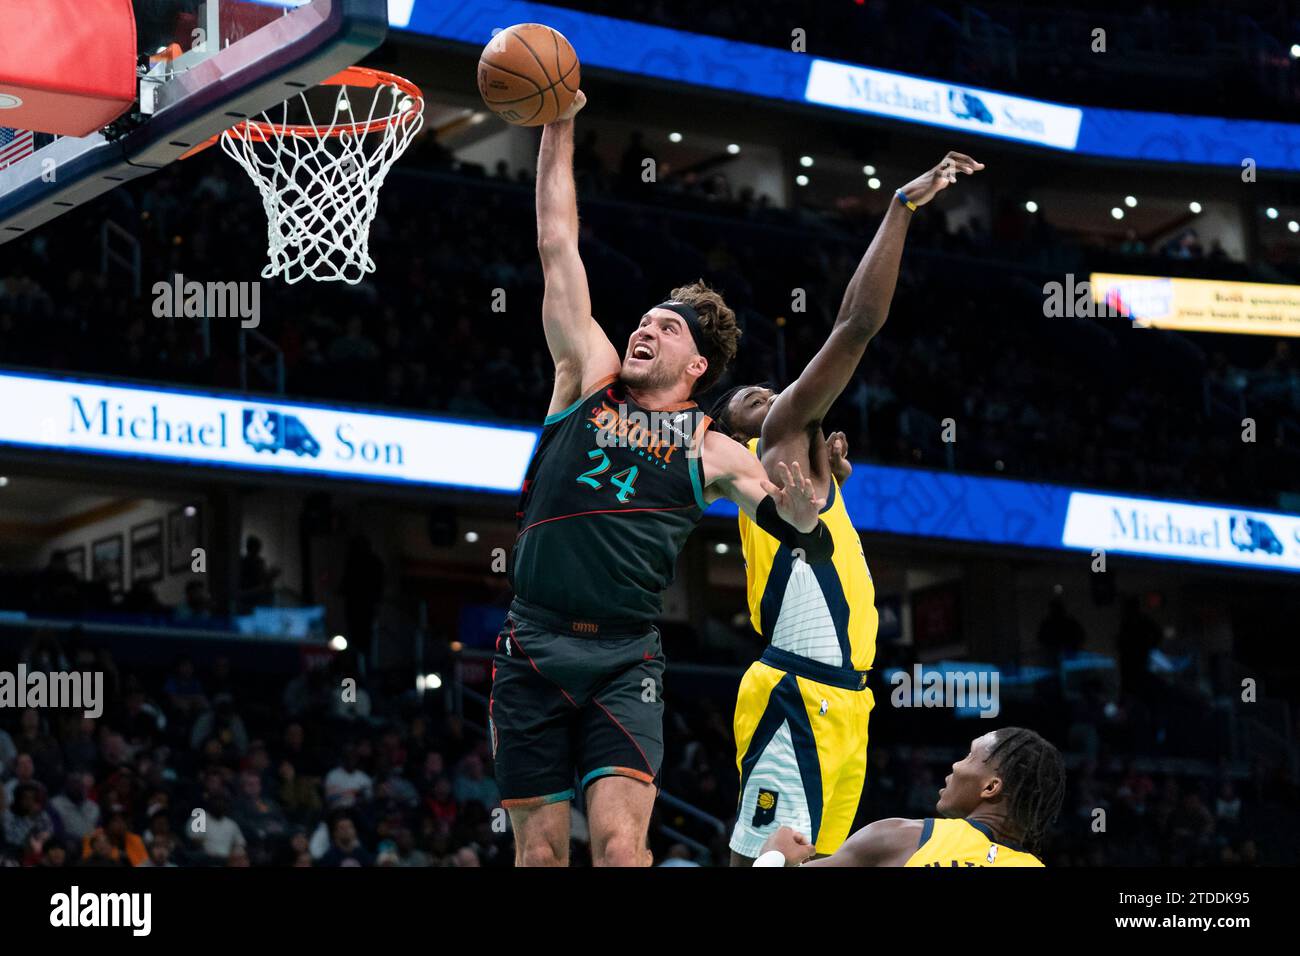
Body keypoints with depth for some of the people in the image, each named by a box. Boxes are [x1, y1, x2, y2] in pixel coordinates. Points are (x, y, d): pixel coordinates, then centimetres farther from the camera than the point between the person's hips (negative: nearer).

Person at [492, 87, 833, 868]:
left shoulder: (713, 453, 7)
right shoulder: (589, 377, 10)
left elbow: (809, 543, 7)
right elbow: (558, 244, 10)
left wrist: (800, 515, -17)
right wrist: (559, 129, 9)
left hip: (625, 658, -1)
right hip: (534, 648, 1)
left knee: (621, 844, -18)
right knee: (540, 852, 2)